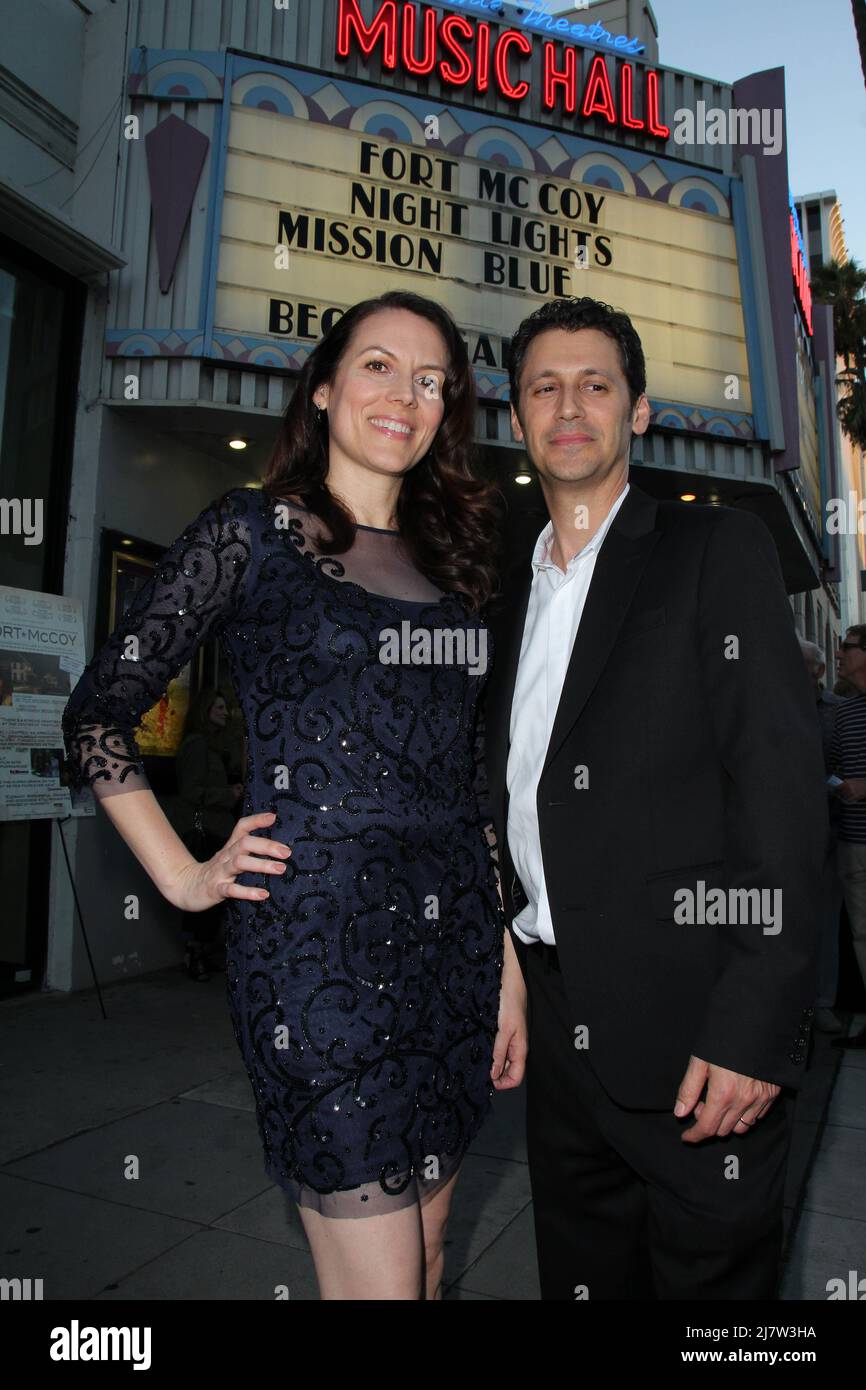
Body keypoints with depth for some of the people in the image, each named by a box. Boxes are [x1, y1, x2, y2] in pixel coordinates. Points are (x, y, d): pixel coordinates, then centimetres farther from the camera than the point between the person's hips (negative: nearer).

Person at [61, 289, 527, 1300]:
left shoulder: (446, 558, 12)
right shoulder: (251, 531, -2)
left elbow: (461, 777, 13)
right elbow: (97, 713, 1)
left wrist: (507, 961, 11)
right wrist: (184, 877, -5)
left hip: (451, 933, 6)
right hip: (318, 940, -5)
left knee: (426, 1252, 19)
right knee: (379, 1281, 3)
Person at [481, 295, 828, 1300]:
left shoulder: (718, 551, -4)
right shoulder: (514, 590, 13)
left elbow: (780, 788, -12)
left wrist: (754, 1027, -18)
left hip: (690, 1030, -5)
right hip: (559, 1024, 6)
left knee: (710, 1272, 11)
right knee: (583, 1273, 19)